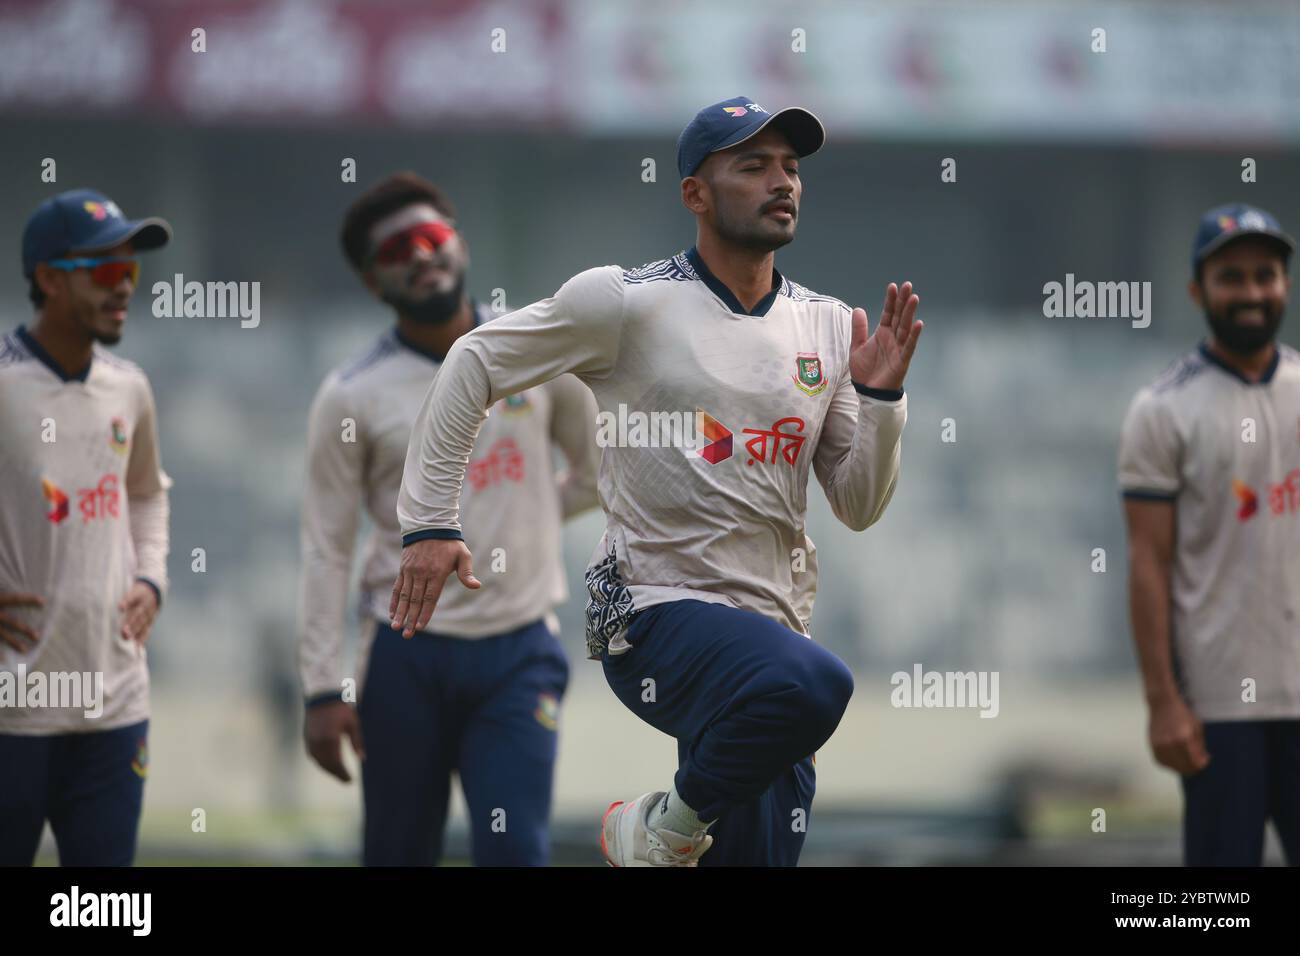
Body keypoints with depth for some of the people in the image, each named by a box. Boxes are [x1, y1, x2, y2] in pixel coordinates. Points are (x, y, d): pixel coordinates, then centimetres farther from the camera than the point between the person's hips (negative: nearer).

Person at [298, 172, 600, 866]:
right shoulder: (353, 396, -1)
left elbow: (596, 471, 20)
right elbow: (326, 551, -2)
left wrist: (518, 523, 9)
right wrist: (322, 688, -7)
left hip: (520, 651, 1)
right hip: (407, 655, 0)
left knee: (515, 851, -10)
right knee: (399, 857, 5)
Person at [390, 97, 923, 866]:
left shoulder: (827, 325, 11)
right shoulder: (626, 302, -4)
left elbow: (859, 507, 13)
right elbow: (476, 365, 4)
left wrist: (880, 397, -3)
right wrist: (431, 521, -1)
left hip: (774, 627, 6)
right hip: (655, 620, -6)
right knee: (812, 682, -35)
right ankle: (672, 825, -11)